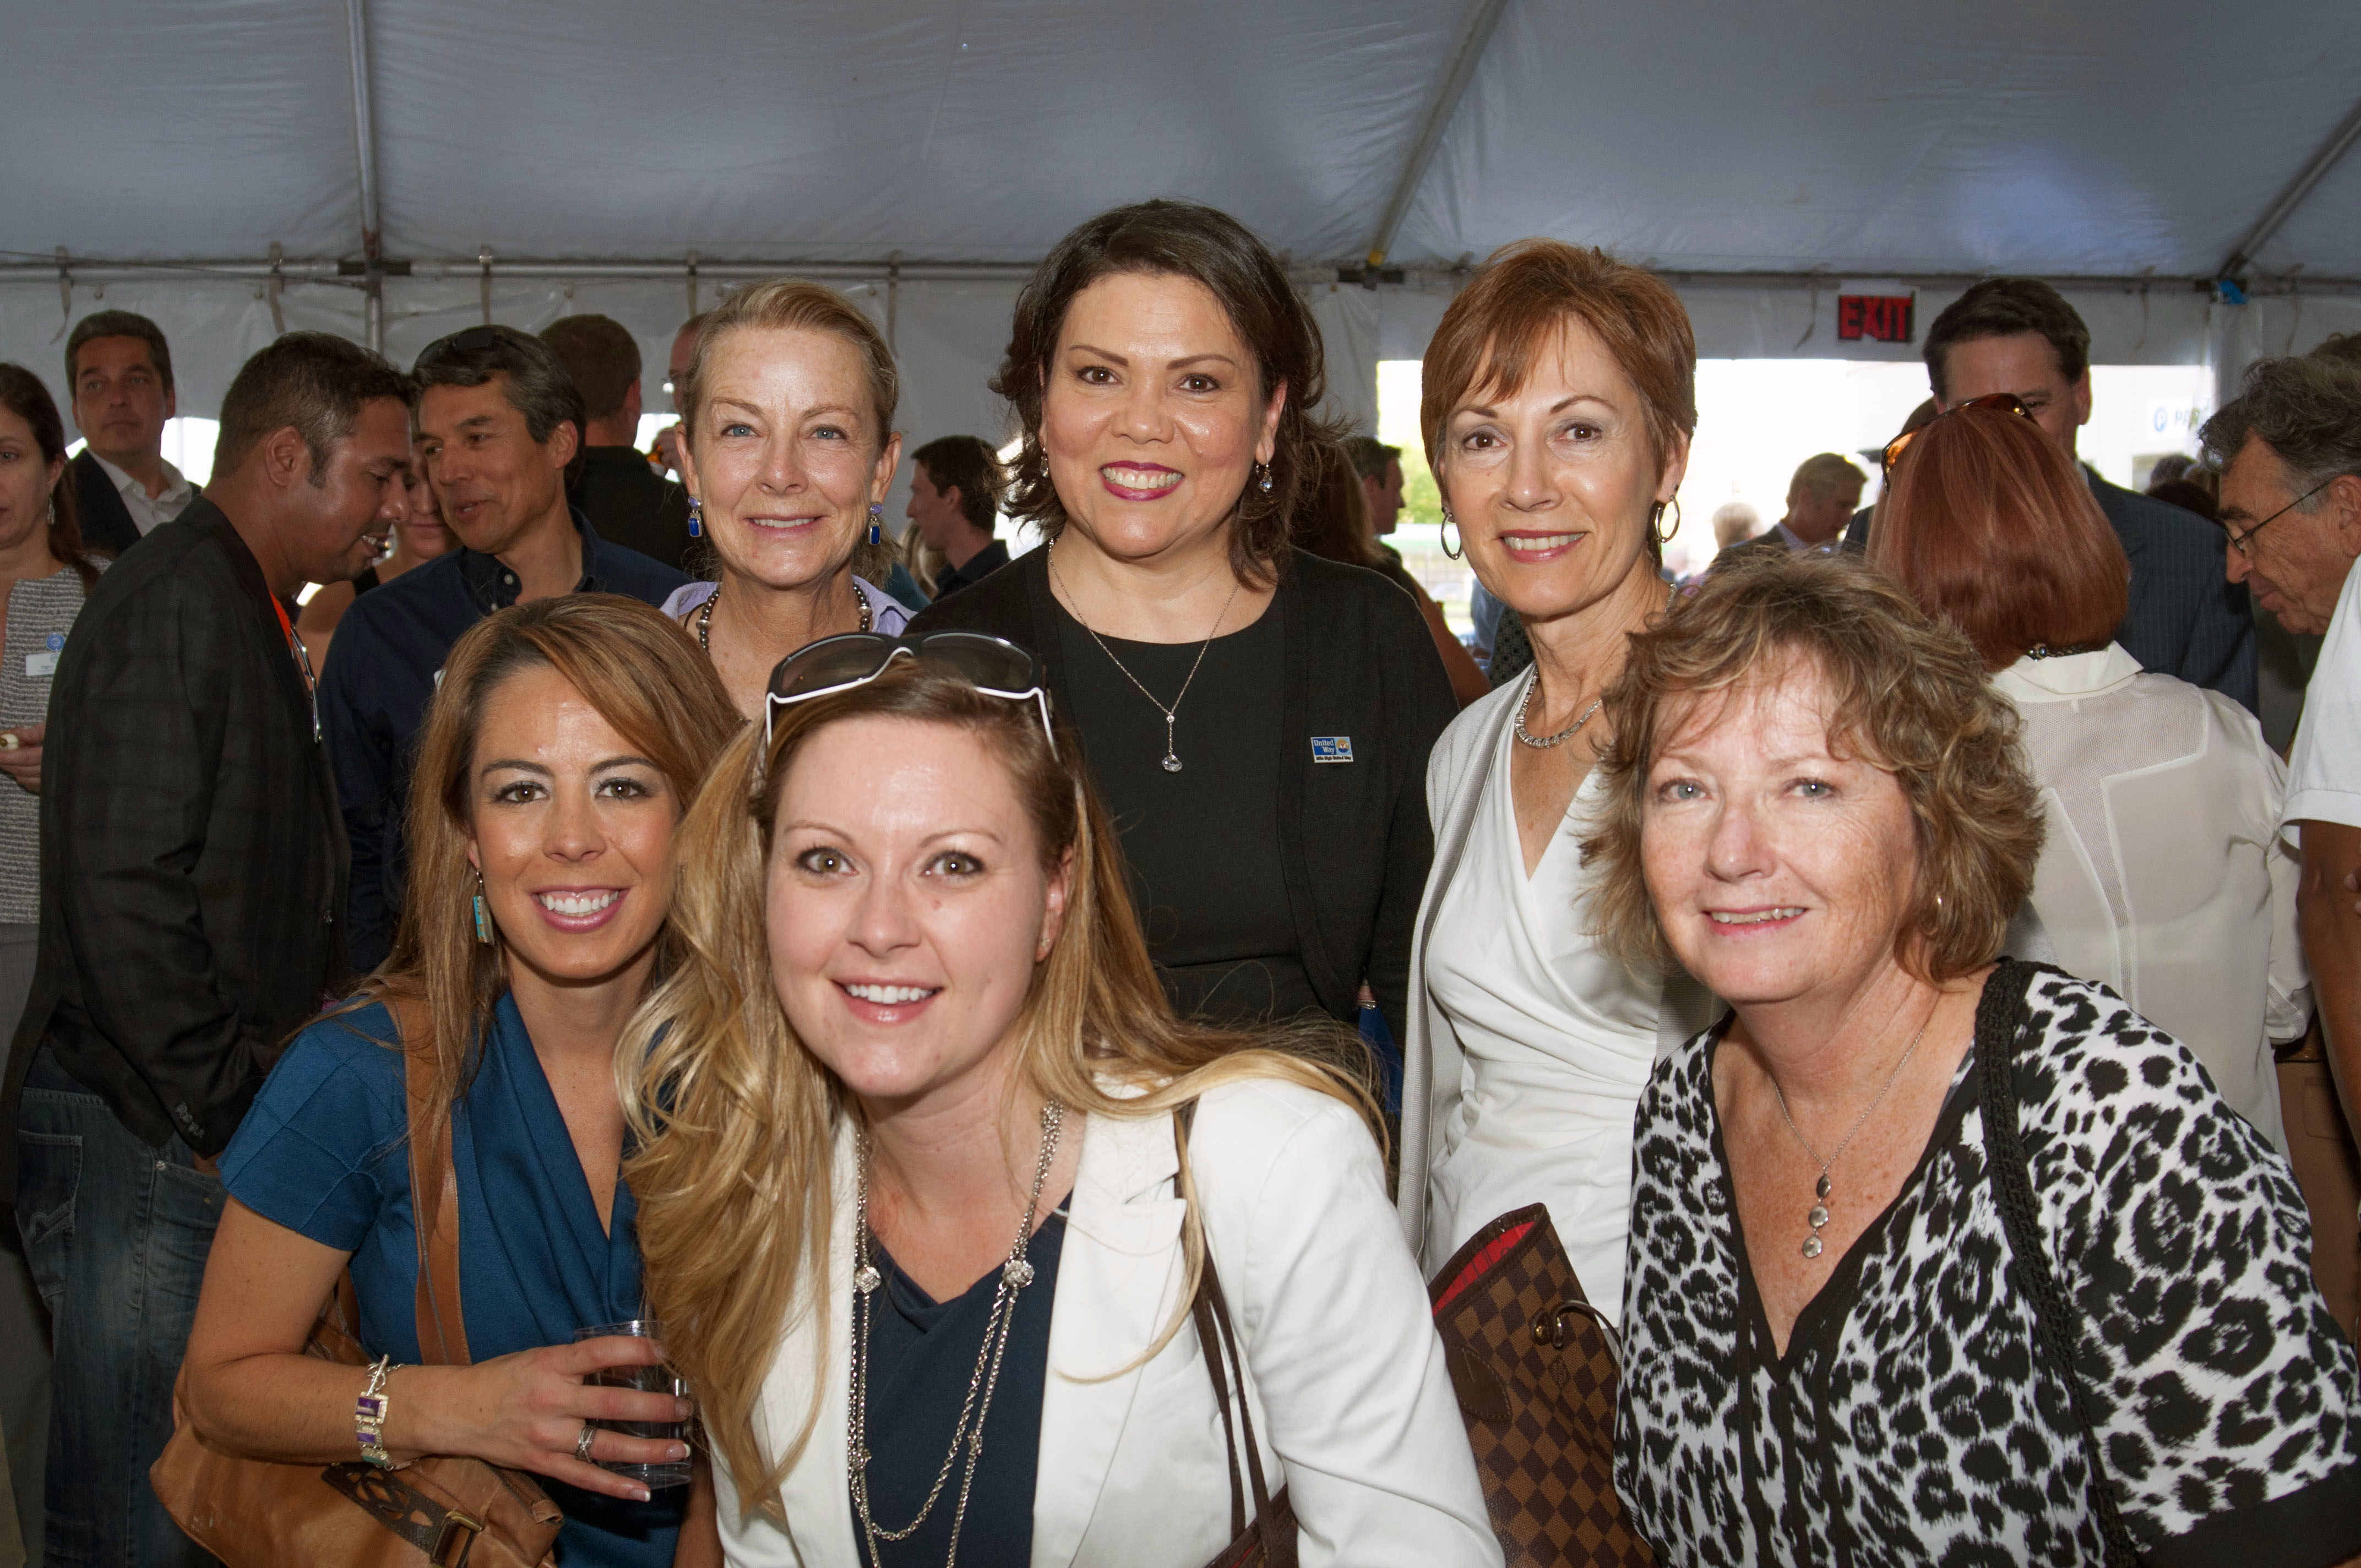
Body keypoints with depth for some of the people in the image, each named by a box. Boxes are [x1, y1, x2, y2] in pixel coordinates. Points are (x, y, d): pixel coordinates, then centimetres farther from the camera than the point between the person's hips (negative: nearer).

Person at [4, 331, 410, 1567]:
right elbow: (122, 896, -21)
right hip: (139, 1139, -9)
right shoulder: (173, 606, -13)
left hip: (220, 1130, 9)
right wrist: (222, 1117, -16)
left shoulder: (254, 618, 18)